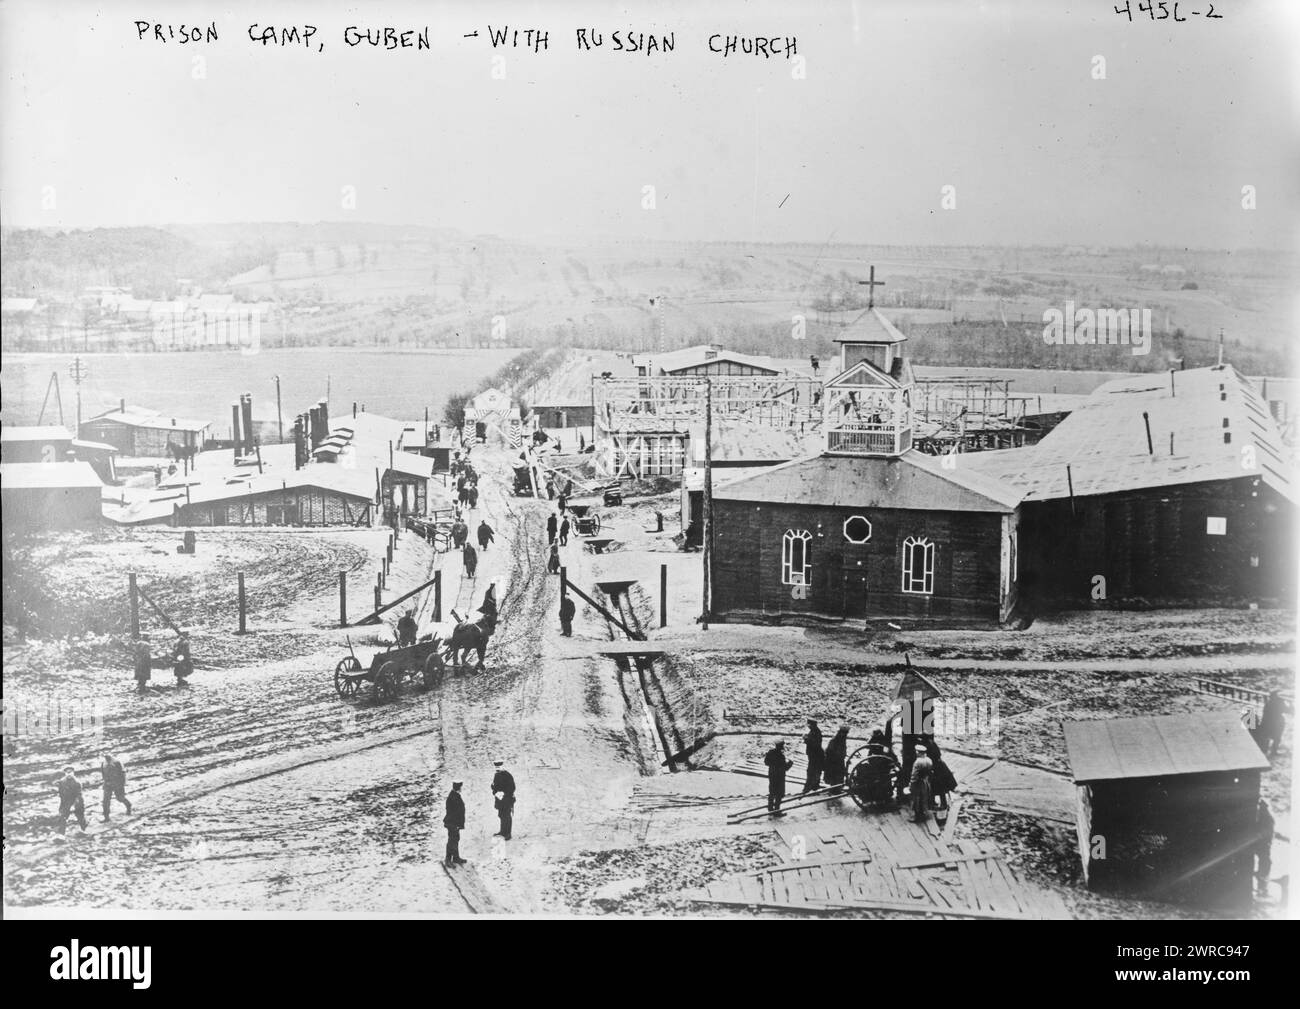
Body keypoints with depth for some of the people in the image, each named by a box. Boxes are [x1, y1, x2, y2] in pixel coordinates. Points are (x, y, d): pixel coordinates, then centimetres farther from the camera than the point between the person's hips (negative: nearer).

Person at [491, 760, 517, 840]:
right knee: (501, 815, 13)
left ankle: (507, 834, -1)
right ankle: (503, 832, 26)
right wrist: (495, 793, 2)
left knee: (507, 816, -5)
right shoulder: (496, 776, 11)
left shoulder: (508, 776, -12)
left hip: (507, 798, -7)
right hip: (499, 798, 7)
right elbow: (494, 786, 18)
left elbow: (512, 788, -12)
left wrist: (503, 793, -19)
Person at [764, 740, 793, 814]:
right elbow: (785, 768, -22)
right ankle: (777, 810, 12)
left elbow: (766, 762, 5)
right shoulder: (781, 756, -28)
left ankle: (770, 808, 36)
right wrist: (790, 763, -6)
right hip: (779, 777, -7)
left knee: (772, 792, 23)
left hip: (771, 775, 7)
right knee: (779, 794, 6)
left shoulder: (770, 752, -6)